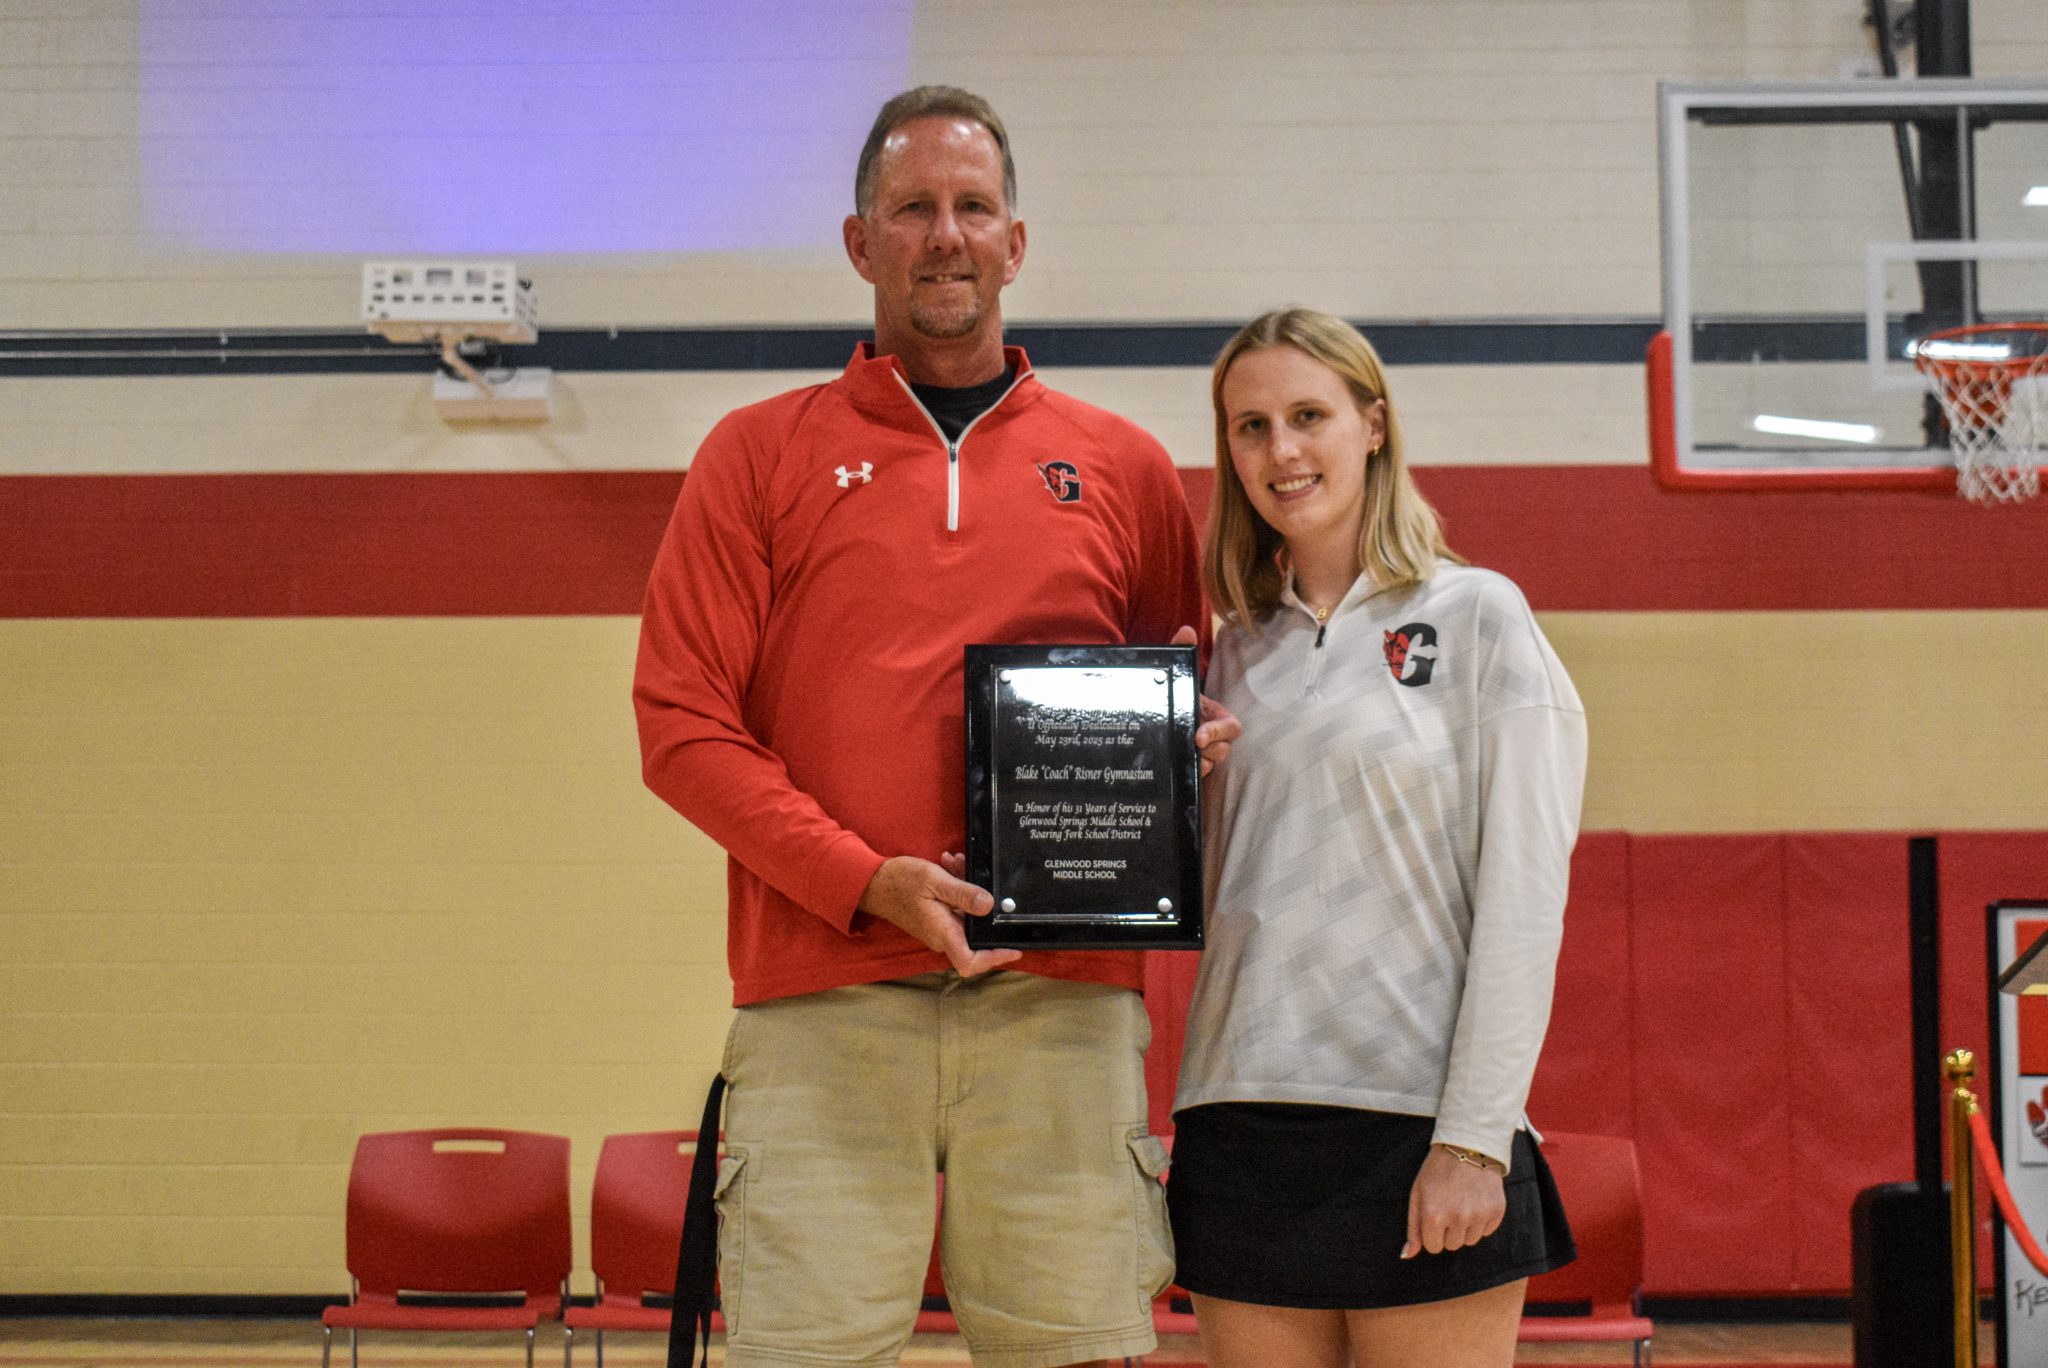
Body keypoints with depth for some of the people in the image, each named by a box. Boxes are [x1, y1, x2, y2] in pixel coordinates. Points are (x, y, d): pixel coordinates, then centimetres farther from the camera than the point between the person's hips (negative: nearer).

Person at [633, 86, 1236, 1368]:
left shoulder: (1123, 468, 15)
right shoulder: (762, 453, 10)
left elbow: (1196, 712, 23)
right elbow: (681, 725, 2)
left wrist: (1193, 747, -3)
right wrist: (867, 880, -10)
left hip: (1064, 1004, 2)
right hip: (823, 1004, -1)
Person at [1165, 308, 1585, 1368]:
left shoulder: (1477, 618, -1)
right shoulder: (1236, 650, 14)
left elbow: (1522, 896, -7)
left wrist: (1475, 1137, -13)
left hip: (1418, 1123, -4)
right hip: (1242, 1118, 5)